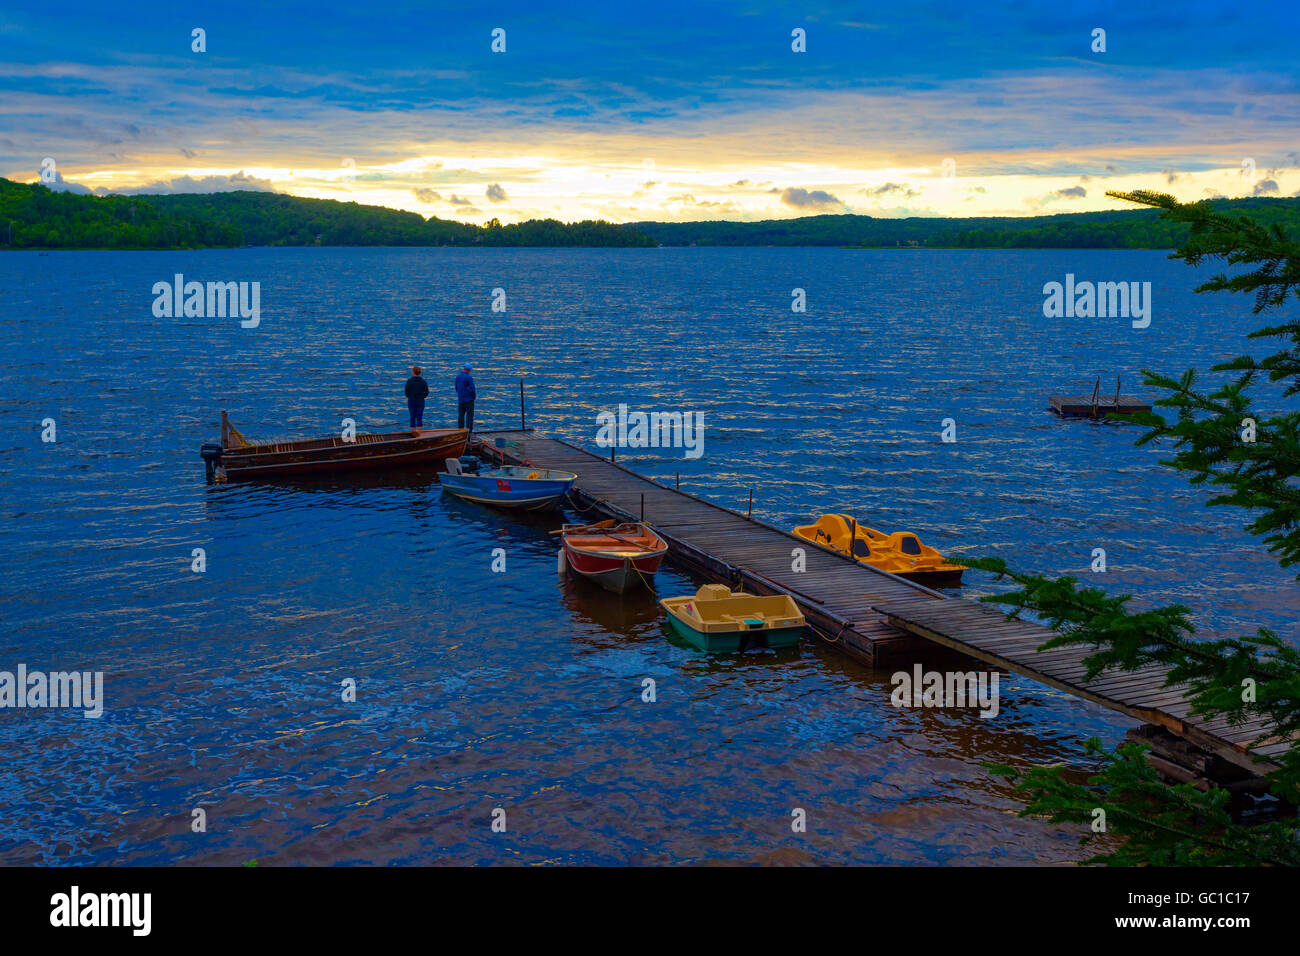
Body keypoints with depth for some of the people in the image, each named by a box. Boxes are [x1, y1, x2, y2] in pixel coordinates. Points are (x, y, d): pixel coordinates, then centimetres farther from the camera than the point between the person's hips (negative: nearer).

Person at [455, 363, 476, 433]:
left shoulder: (457, 377, 6)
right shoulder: (469, 377, -14)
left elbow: (456, 388, 12)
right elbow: (472, 389, -17)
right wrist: (474, 396, 0)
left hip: (460, 400, 6)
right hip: (469, 400, -6)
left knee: (460, 416, 11)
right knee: (469, 416, -1)